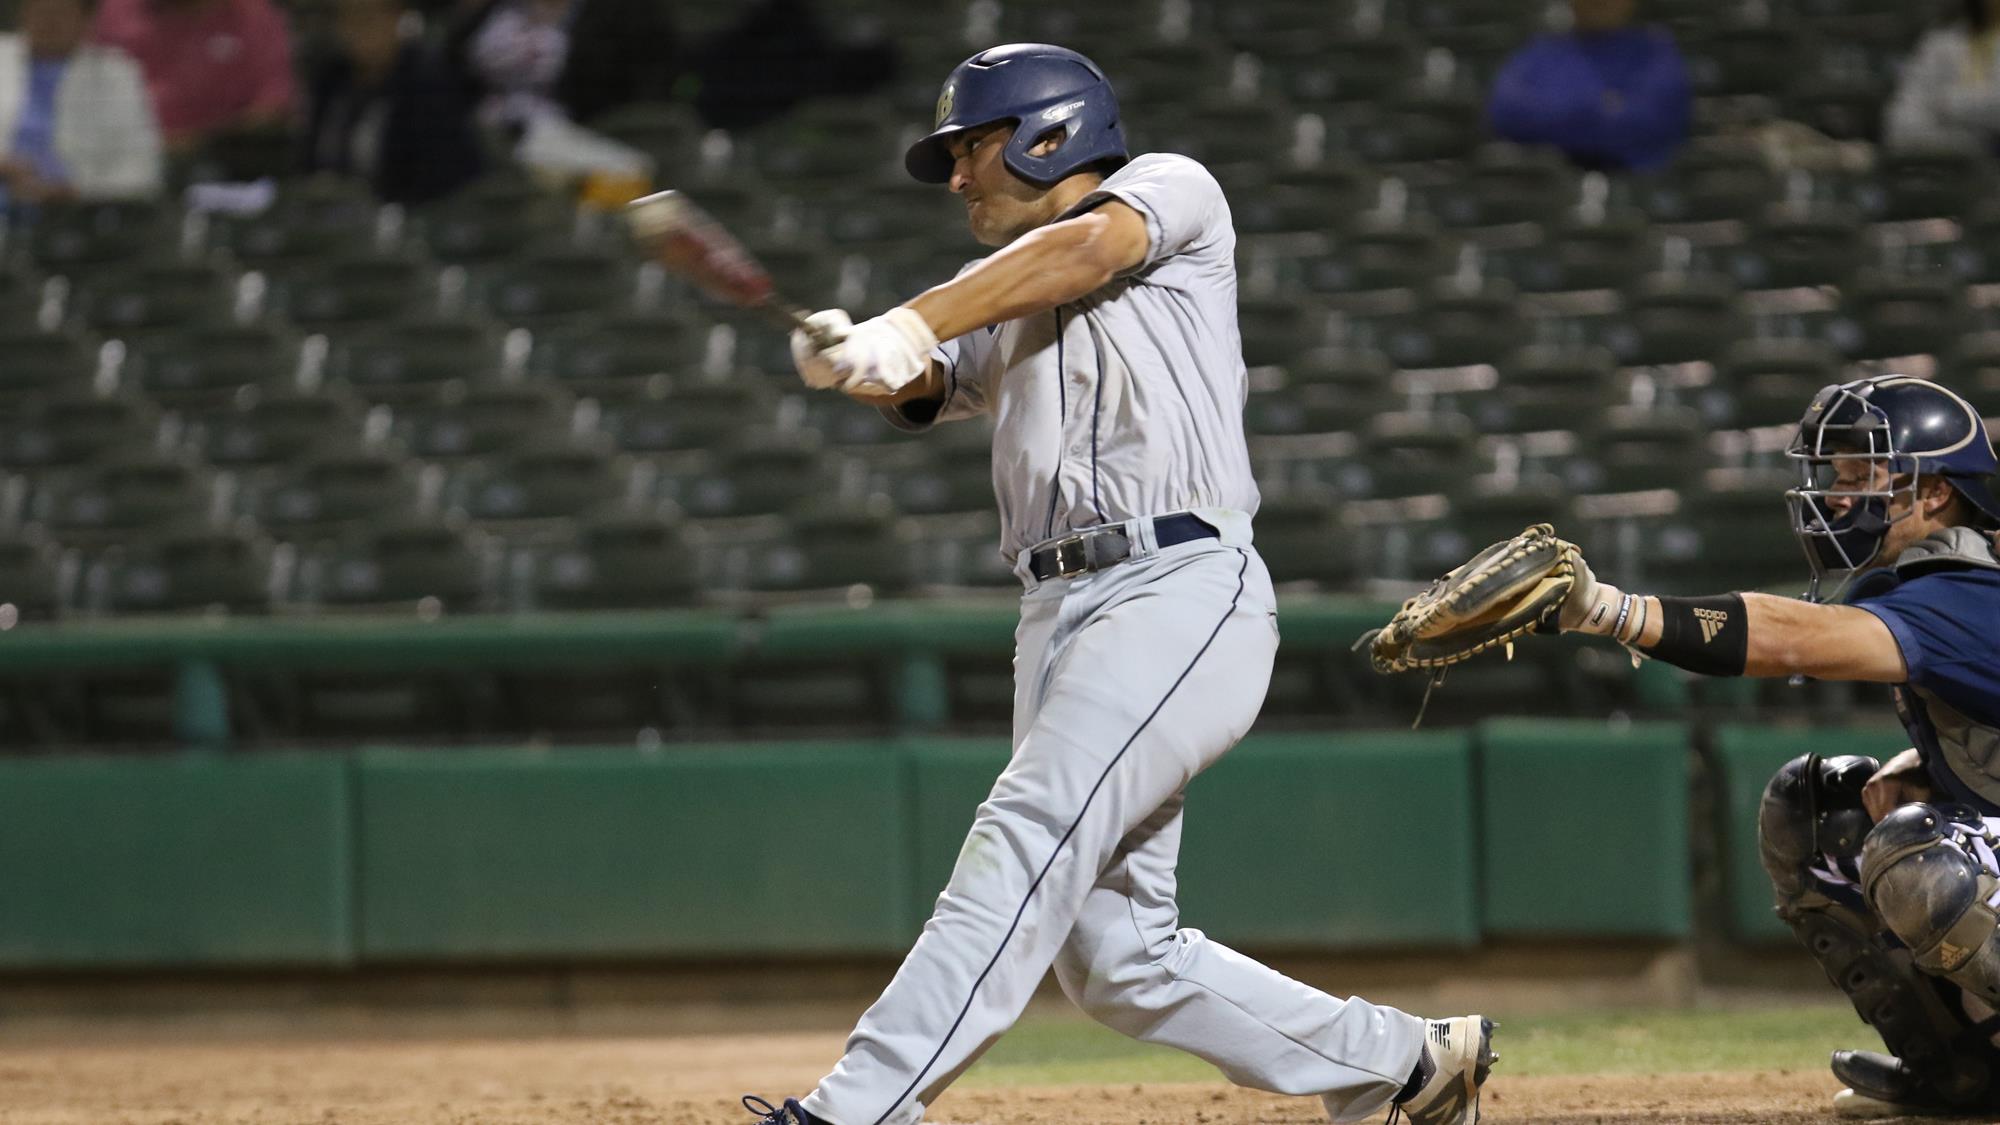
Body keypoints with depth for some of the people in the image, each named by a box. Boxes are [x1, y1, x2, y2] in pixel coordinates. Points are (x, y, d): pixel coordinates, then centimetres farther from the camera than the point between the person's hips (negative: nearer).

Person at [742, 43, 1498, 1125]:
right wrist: (843, 351, -15)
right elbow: (921, 385, 9)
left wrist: (912, 323, -26)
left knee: (1031, 834, -23)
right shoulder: (1004, 309, 28)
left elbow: (1085, 246, -14)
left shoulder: (1172, 188, 8)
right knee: (1113, 955, 3)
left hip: (1184, 589, -9)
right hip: (1059, 616, 9)